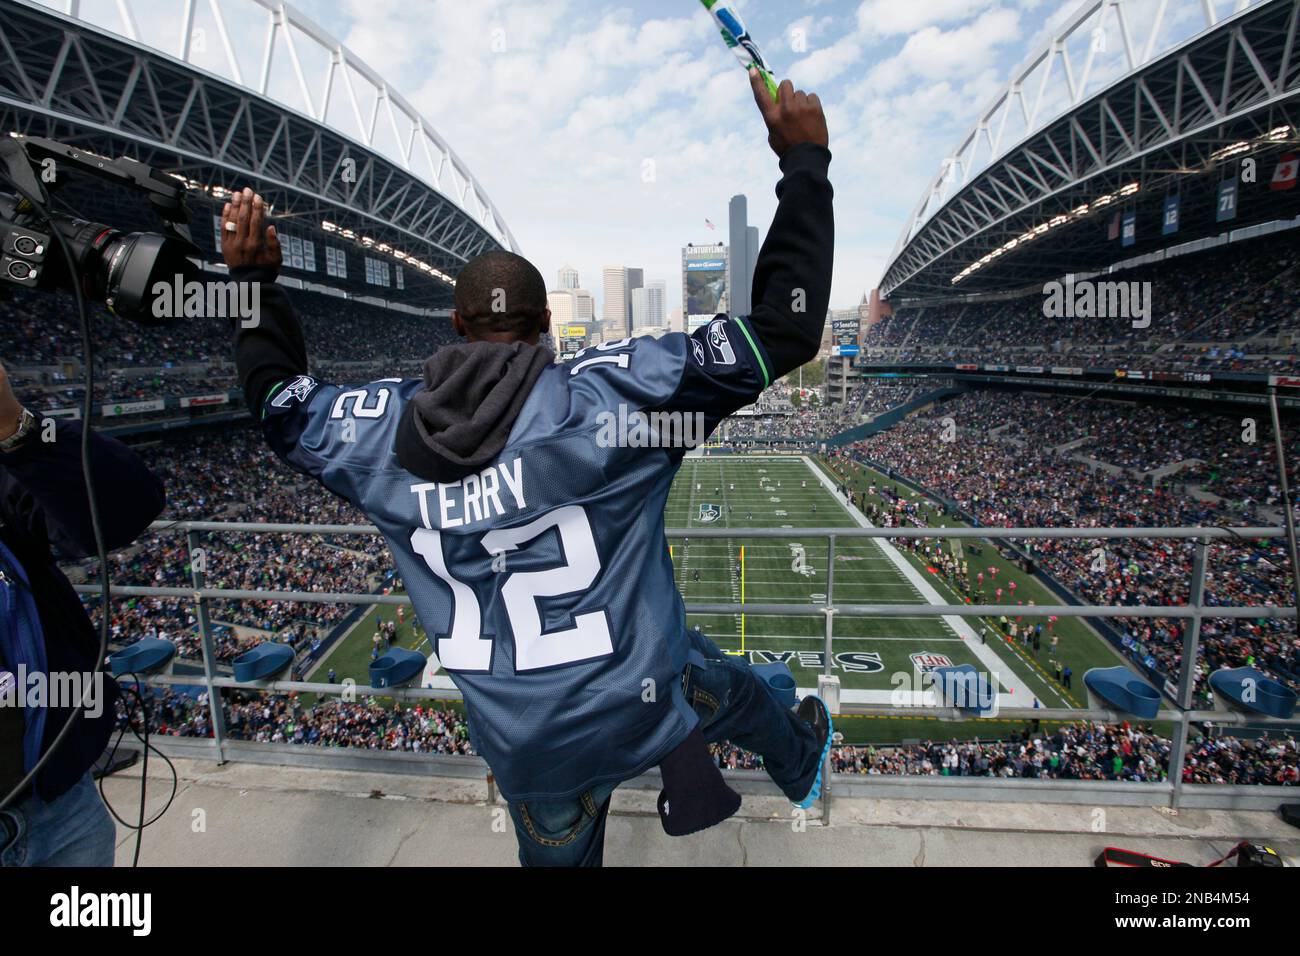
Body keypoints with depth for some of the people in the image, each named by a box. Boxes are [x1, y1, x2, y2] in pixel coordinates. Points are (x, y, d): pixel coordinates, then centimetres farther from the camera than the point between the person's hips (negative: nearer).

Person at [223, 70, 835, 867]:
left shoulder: (381, 431, -8)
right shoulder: (604, 394, -22)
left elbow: (278, 398, 15)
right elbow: (783, 332, -19)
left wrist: (252, 281, 21)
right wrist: (805, 159, -11)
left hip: (523, 747, 3)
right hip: (642, 704, -2)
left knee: (558, 856, 29)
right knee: (731, 689, 33)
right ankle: (801, 767, 66)